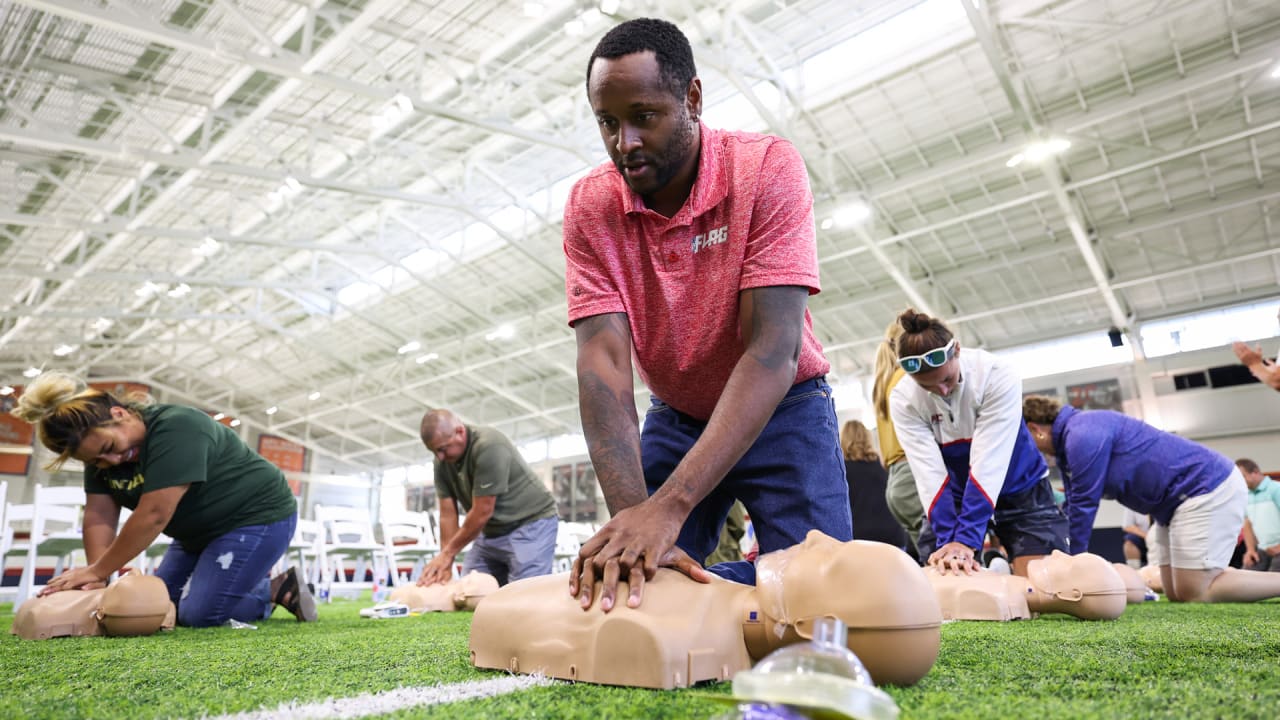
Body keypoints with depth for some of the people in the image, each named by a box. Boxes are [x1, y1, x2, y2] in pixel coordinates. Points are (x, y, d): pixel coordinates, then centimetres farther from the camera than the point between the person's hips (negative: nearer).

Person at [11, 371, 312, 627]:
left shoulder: (176, 429, -30)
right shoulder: (102, 451, -2)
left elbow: (153, 515, -32)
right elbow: (98, 517, -7)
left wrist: (97, 571, -25)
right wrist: (96, 576, -20)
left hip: (259, 516, -9)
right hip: (202, 532, 9)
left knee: (200, 613, -16)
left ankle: (278, 589, 5)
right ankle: (251, 581, 19)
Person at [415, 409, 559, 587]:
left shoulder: (488, 447, -26)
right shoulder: (442, 462, -3)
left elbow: (482, 512, -24)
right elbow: (448, 513, -3)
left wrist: (448, 553, -13)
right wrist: (445, 565, -11)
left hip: (531, 522, -7)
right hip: (490, 531, 7)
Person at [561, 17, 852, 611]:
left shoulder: (766, 167, -22)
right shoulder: (590, 206, -13)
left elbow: (771, 351, -31)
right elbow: (601, 358, -23)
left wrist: (669, 506, -41)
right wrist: (630, 515, -38)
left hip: (782, 409, -2)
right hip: (675, 419, 3)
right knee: (633, 582, -8)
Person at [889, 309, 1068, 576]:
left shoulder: (997, 375, -26)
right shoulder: (903, 400, -20)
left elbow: (987, 464, -31)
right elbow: (929, 472, -25)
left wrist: (966, 539, -37)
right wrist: (948, 538, -36)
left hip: (1020, 489, -1)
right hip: (954, 496, 2)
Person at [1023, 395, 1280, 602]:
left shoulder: (1082, 434, -21)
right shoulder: (1069, 444, 10)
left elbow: (1083, 505, -19)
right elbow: (1073, 508, 11)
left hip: (1207, 486, -10)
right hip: (1180, 500, 10)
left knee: (1194, 594, -11)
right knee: (1175, 593, 8)